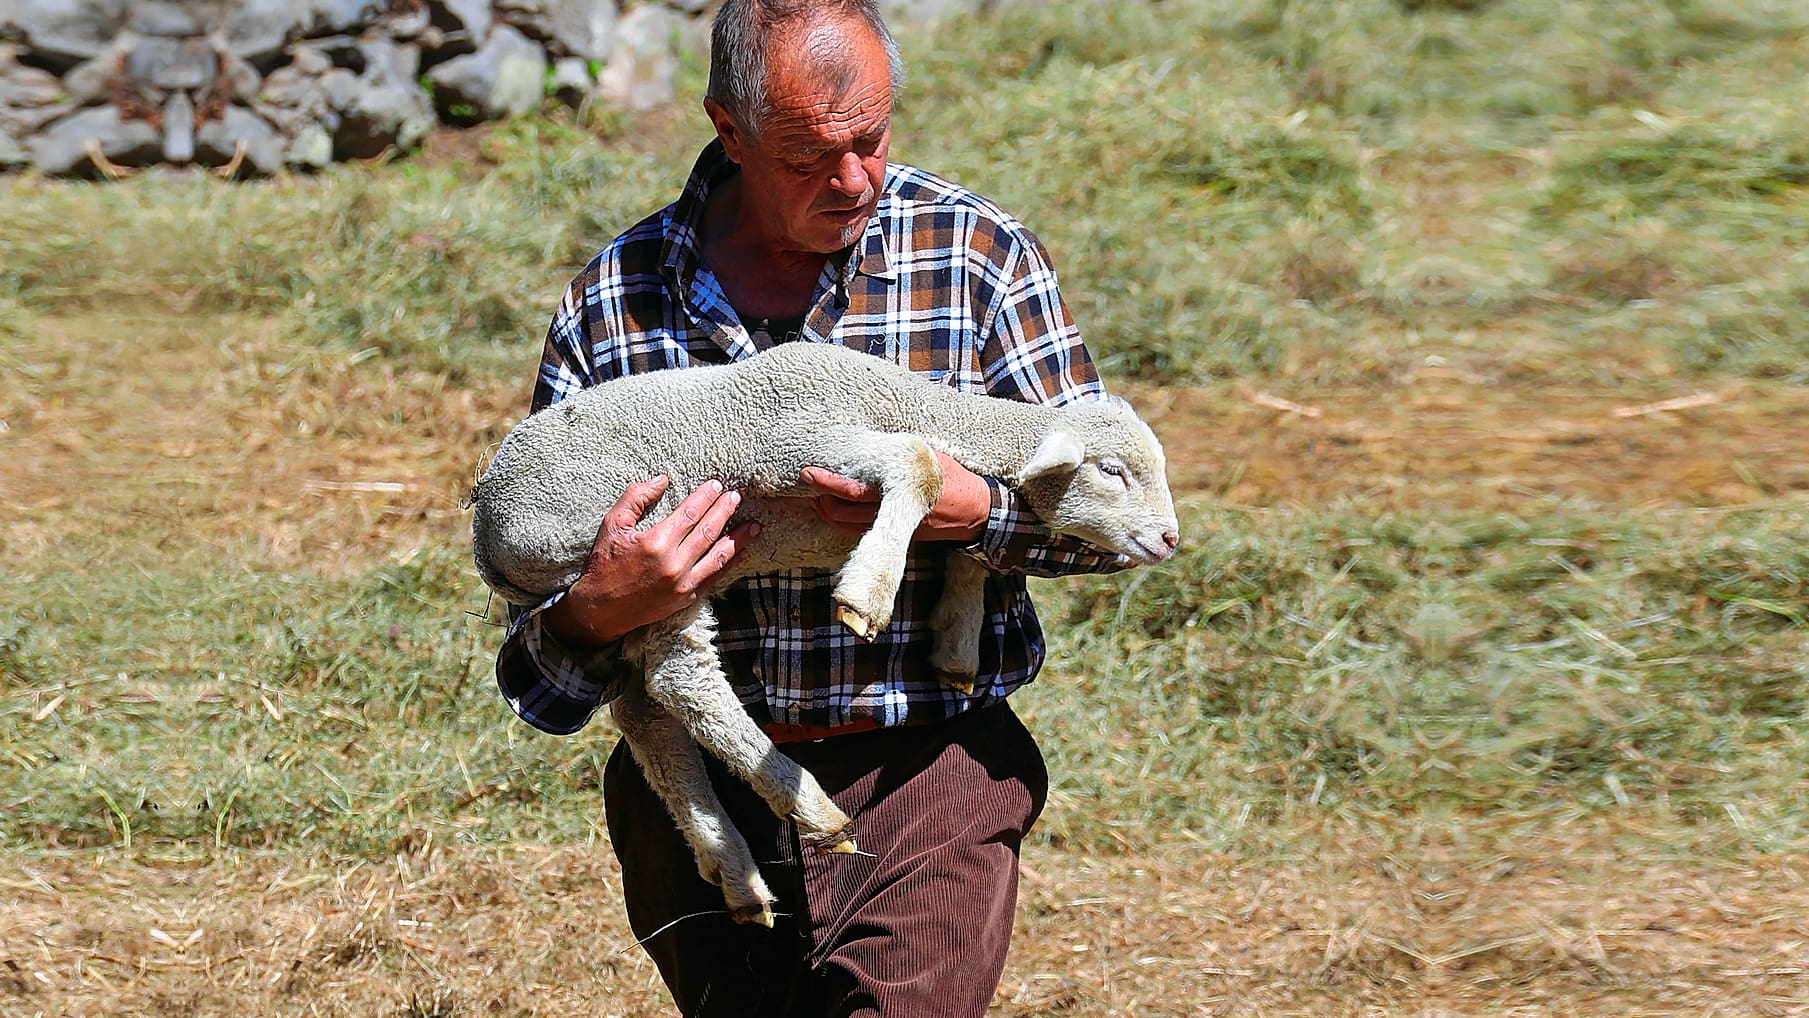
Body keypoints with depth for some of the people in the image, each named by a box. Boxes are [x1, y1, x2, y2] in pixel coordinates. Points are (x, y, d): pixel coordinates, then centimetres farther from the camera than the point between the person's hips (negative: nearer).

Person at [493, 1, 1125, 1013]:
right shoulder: (611, 305, 0)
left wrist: (972, 511, -17)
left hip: (928, 782, -2)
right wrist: (599, 612, -22)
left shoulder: (978, 254, -2)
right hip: (702, 800, 2)